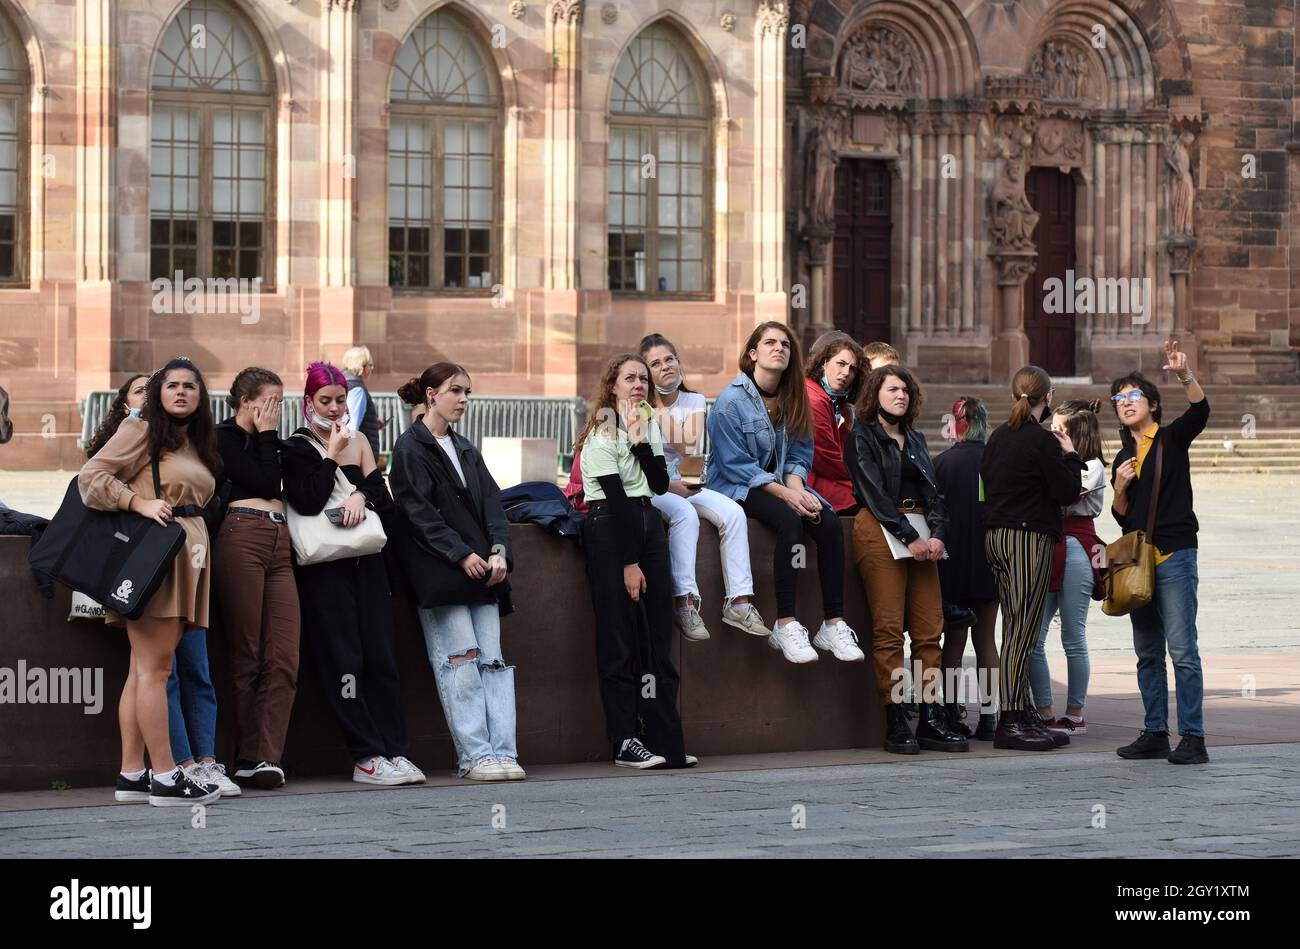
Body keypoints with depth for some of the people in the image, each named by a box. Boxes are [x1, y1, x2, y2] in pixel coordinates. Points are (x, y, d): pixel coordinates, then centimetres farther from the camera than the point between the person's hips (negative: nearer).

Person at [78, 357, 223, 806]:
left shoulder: (195, 444, 22)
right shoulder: (140, 431, -2)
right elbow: (90, 477, -7)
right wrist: (140, 503, -15)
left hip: (186, 557, 9)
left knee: (145, 669, 7)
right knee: (154, 668, -10)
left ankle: (131, 776, 6)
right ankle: (165, 777, -14)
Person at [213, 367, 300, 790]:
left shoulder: (270, 441, 25)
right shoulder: (225, 437, 5)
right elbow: (264, 482, -6)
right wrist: (266, 434, 2)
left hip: (280, 545, 7)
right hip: (242, 538, -7)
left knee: (284, 659, -6)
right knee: (246, 657, -6)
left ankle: (266, 757, -9)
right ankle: (248, 757, -4)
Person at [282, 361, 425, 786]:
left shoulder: (359, 445, 16)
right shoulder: (296, 449, 1)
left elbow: (386, 502, 11)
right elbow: (308, 502, -13)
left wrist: (362, 496, -10)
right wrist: (332, 455, -9)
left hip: (366, 561, 5)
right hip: (323, 566, -4)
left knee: (380, 656, -1)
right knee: (343, 659, -8)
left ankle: (394, 751, -2)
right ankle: (367, 756, -8)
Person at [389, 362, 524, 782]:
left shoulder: (465, 449, 20)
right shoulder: (410, 448, 0)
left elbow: (491, 502, 12)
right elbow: (419, 511, -9)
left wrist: (498, 551, -5)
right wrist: (462, 554, -15)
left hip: (482, 570, 7)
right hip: (438, 571, -6)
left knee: (492, 661, 0)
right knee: (460, 661, -10)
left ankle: (502, 752, -3)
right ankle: (475, 755, -10)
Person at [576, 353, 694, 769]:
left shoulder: (648, 425, 14)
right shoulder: (601, 434, -8)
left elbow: (660, 485, 2)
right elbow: (615, 497, -13)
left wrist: (641, 441, -11)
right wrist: (628, 563, -17)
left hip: (647, 523, 7)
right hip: (608, 529, -7)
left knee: (657, 637, 2)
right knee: (619, 640, -7)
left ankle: (665, 740, 2)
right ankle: (625, 743, -6)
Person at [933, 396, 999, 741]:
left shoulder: (943, 463, -8)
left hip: (953, 560, -1)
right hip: (989, 563, 1)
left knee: (954, 640, 5)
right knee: (986, 639, 8)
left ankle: (953, 714, 1)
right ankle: (987, 715, 6)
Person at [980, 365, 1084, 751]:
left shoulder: (999, 437, 13)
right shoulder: (1042, 440, -11)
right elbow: (1067, 493, -11)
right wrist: (1070, 456, 5)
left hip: (996, 536, 9)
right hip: (1029, 537, -9)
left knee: (1017, 632, 10)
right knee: (1022, 632, -8)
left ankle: (1025, 716, 12)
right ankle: (1011, 722, -10)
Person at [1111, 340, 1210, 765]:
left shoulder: (1171, 439, 0)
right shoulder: (1123, 457, 16)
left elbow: (1199, 410, -20)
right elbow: (1122, 517, 17)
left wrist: (1185, 375, -37)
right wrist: (1119, 489, -4)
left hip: (1175, 555, -7)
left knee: (1182, 648, -11)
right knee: (1147, 653, 8)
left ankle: (1193, 738, -12)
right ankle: (1155, 734, 13)